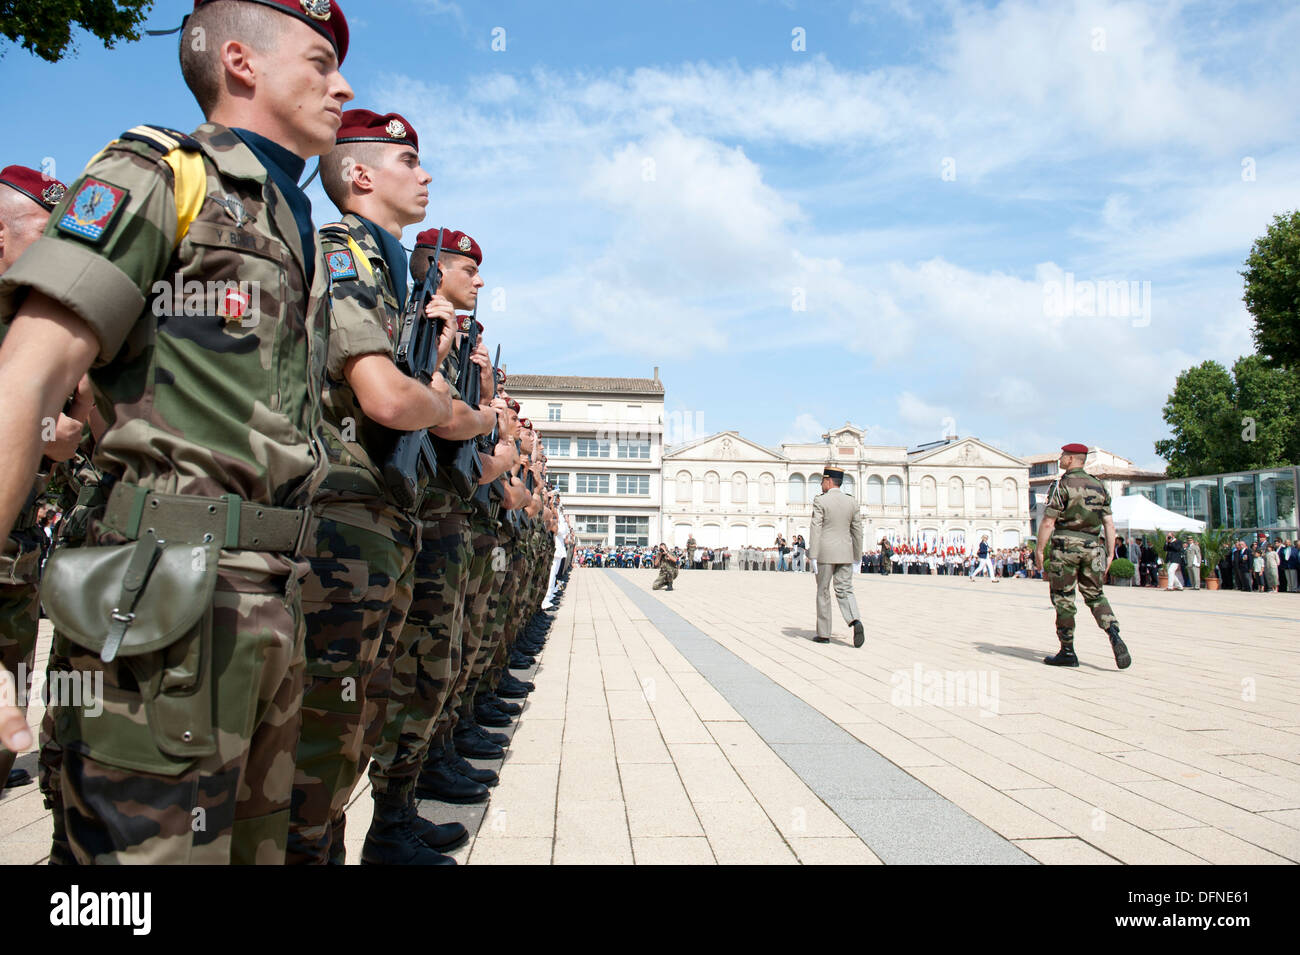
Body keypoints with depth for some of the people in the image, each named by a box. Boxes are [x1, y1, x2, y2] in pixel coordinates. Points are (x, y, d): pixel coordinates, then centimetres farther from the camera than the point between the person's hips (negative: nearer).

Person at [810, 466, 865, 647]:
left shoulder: (820, 501, -8)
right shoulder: (852, 502, 7)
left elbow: (815, 530, -13)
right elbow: (857, 531, 8)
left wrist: (812, 556, -12)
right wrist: (856, 556, 15)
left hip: (825, 553, -4)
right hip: (845, 554, 4)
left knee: (823, 593, 6)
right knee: (845, 590, 7)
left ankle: (824, 634, 12)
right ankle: (855, 621, -19)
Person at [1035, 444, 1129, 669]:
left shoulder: (1063, 485, -7)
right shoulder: (1099, 486, 11)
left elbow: (1048, 523, -11)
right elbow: (1109, 525, 10)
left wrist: (1039, 551, -3)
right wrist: (1110, 555, 14)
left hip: (1066, 544, -5)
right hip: (1092, 546, 6)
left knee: (1063, 598, 2)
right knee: (1094, 595, 14)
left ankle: (1067, 652, 7)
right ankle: (1114, 636, -8)